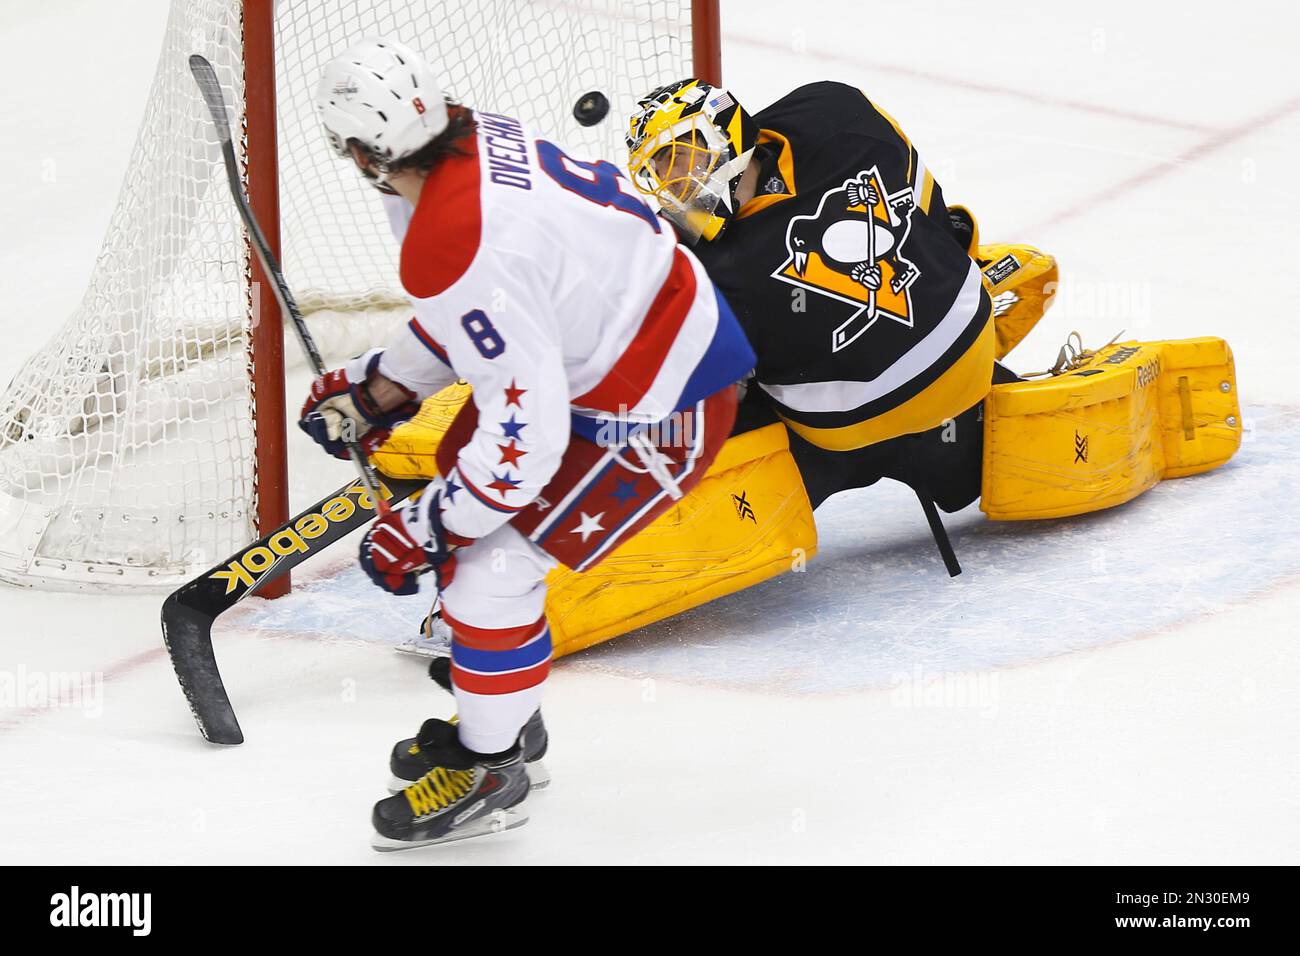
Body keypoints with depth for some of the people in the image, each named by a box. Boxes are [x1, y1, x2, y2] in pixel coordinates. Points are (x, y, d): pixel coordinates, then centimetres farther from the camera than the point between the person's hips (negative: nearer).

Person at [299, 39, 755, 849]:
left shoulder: (453, 251, -33)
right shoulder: (471, 141, -5)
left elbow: (528, 432, -29)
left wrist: (424, 529, -17)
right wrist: (376, 388, 15)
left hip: (664, 406, -10)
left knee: (493, 560, -9)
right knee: (464, 484, 19)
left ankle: (488, 770, 12)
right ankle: (503, 720, 35)